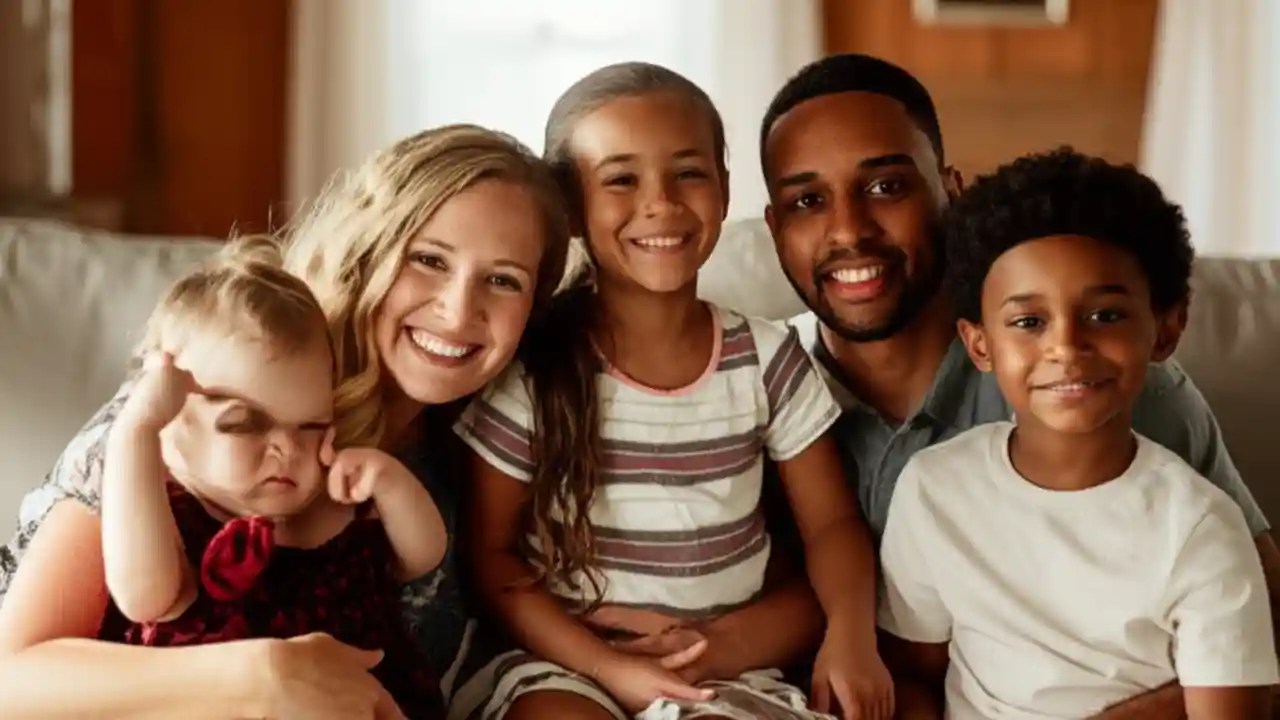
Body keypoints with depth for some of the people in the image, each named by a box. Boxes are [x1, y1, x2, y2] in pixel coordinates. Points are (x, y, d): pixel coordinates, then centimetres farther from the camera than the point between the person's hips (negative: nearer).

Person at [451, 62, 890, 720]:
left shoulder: (767, 361, 0)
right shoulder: (531, 371, -7)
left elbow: (831, 524, 6)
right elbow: (491, 554, -3)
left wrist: (851, 632, -15)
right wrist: (607, 665, -16)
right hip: (566, 659, -1)